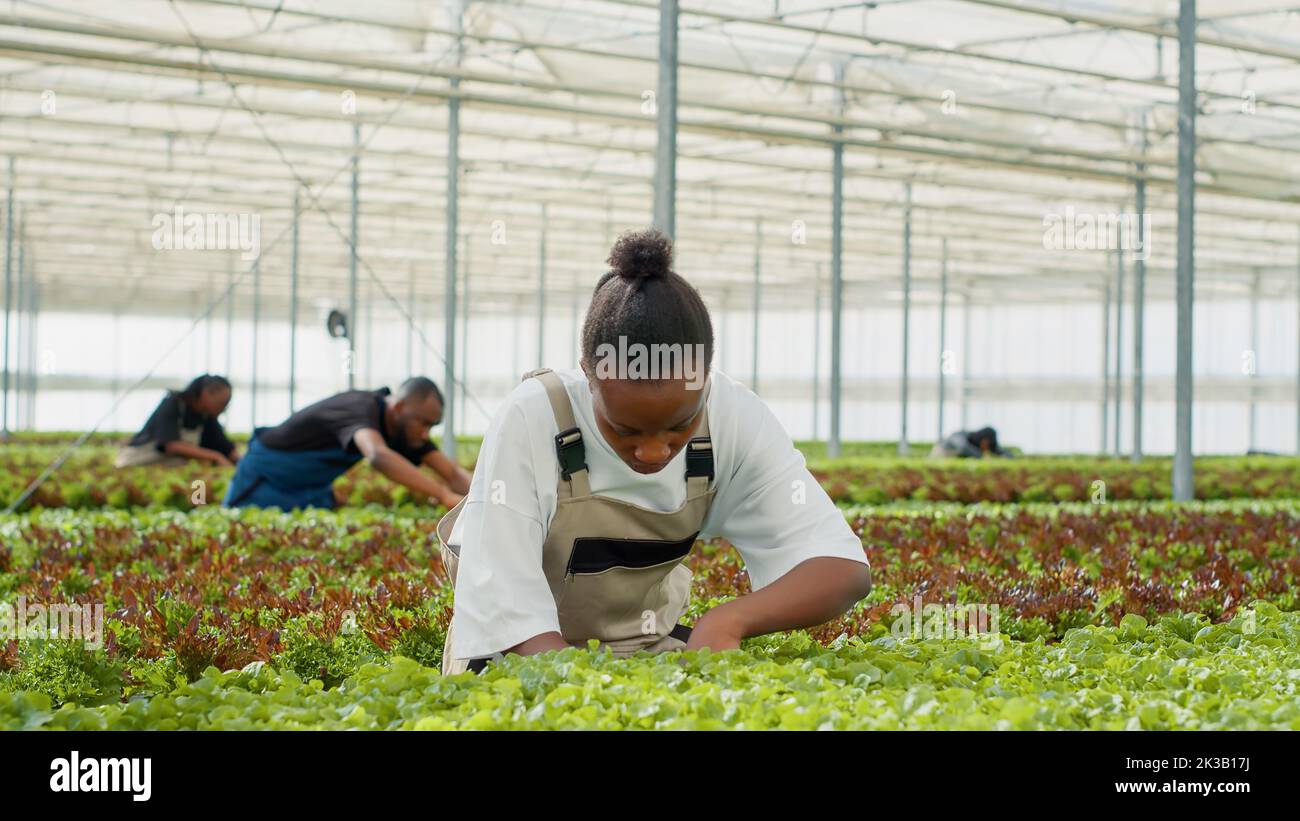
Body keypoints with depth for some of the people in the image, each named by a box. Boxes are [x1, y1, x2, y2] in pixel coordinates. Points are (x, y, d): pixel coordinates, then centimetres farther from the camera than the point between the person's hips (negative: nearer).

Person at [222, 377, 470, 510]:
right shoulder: (363, 408, -38)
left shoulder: (407, 426, -12)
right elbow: (378, 456, -59)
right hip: (264, 479, -7)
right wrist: (445, 495, -68)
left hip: (312, 489, 7)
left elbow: (453, 473, -14)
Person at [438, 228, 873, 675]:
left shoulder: (734, 417, -21)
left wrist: (729, 620, -41)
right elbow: (511, 620, -29)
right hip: (522, 658, -2)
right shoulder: (531, 420, -28)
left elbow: (845, 569, -22)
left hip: (647, 649, 2)